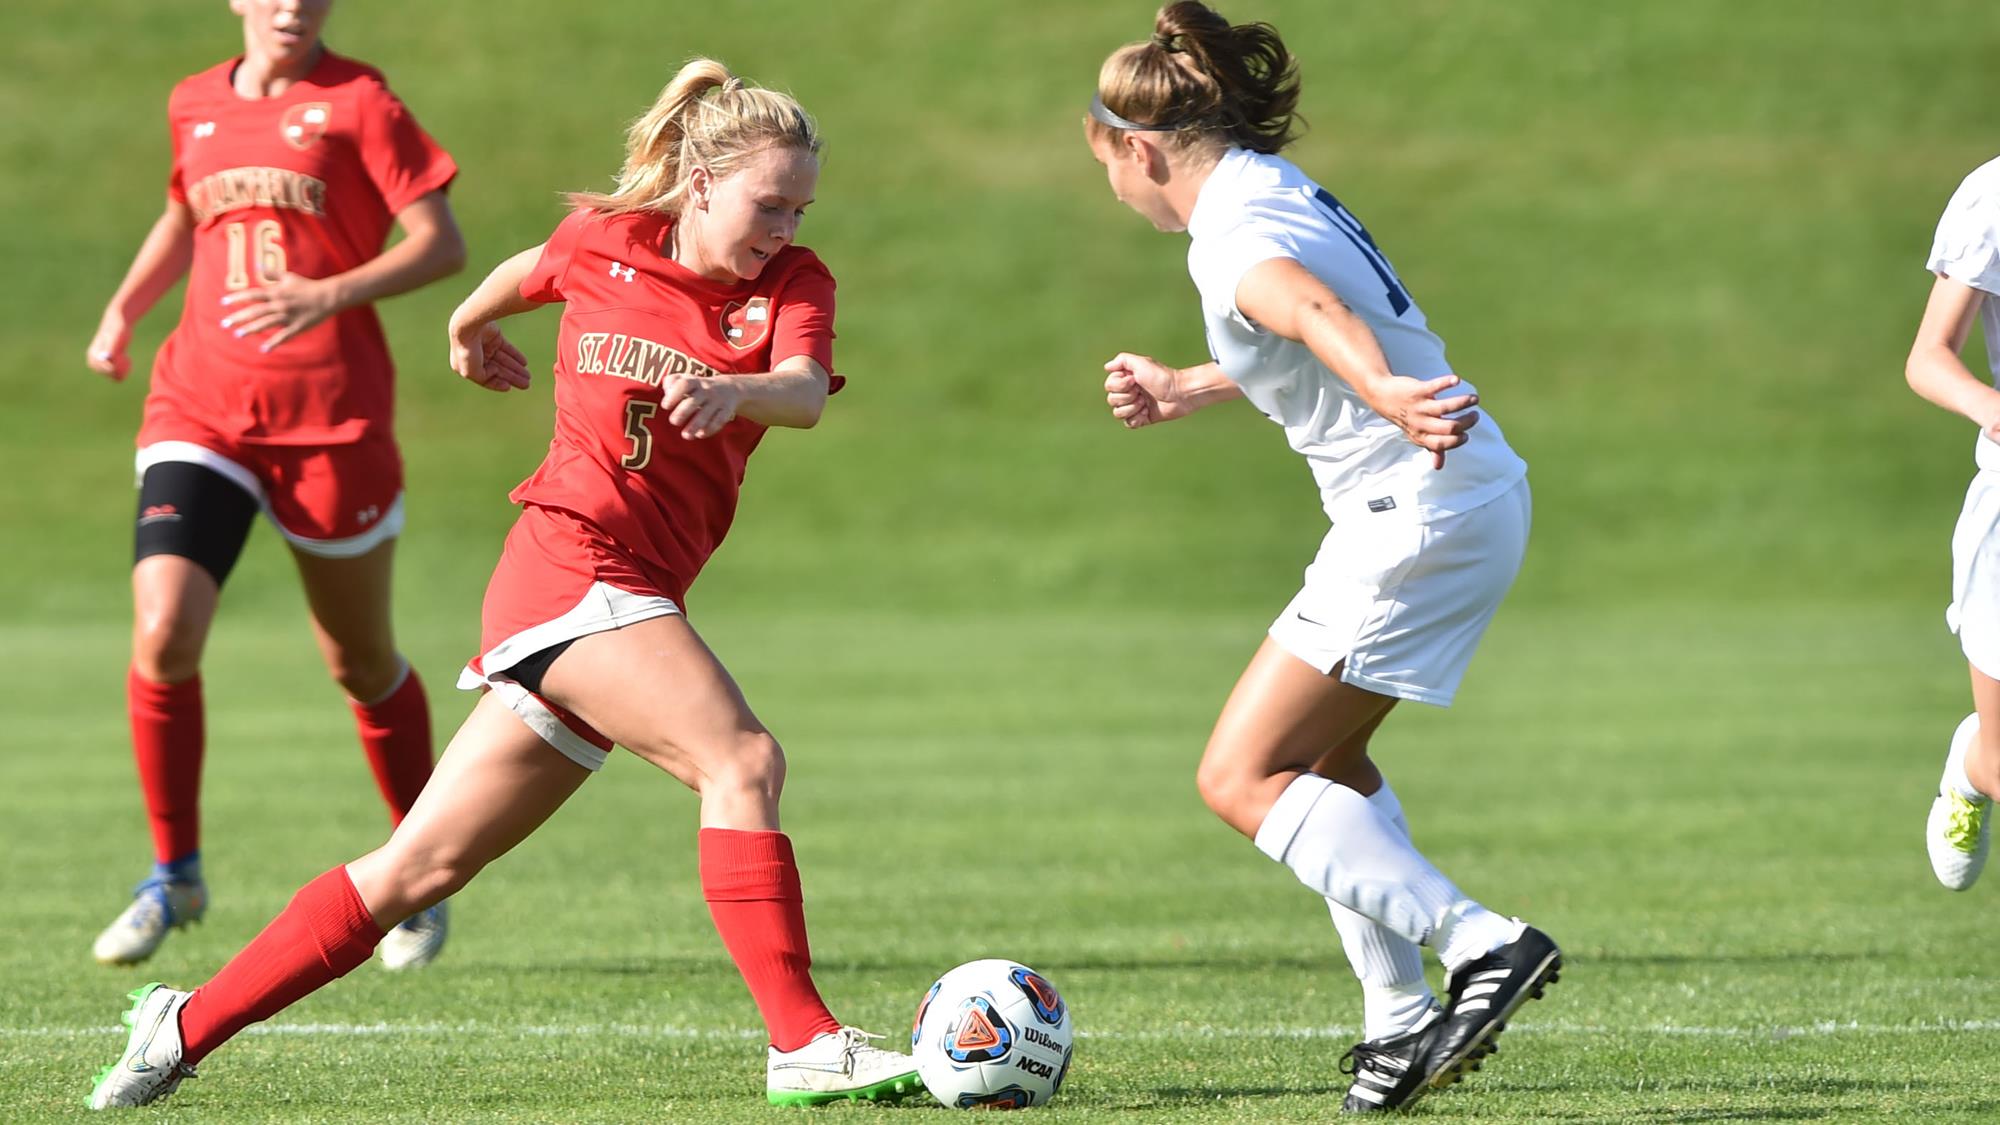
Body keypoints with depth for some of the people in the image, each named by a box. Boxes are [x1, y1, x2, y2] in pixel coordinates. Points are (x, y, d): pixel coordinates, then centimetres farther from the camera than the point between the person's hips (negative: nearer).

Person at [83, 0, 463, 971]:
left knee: (360, 662, 8)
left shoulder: (358, 102, -4)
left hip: (331, 413, -3)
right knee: (162, 634, -16)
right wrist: (123, 308, 14)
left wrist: (331, 294, -22)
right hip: (200, 407, 3)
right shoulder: (196, 105, 11)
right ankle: (174, 874, 0)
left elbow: (440, 245, -8)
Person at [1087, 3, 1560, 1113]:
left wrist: (1385, 394, -59)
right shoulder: (1272, 188, 15)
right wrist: (1185, 389, 43)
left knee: (1242, 777, -8)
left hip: (1421, 514, -10)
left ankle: (1478, 942, -19)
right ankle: (1403, 1020, 19)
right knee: (1323, 755, 23)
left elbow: (1314, 313, -40)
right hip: (1473, 498, 10)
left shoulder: (1234, 237, -16)